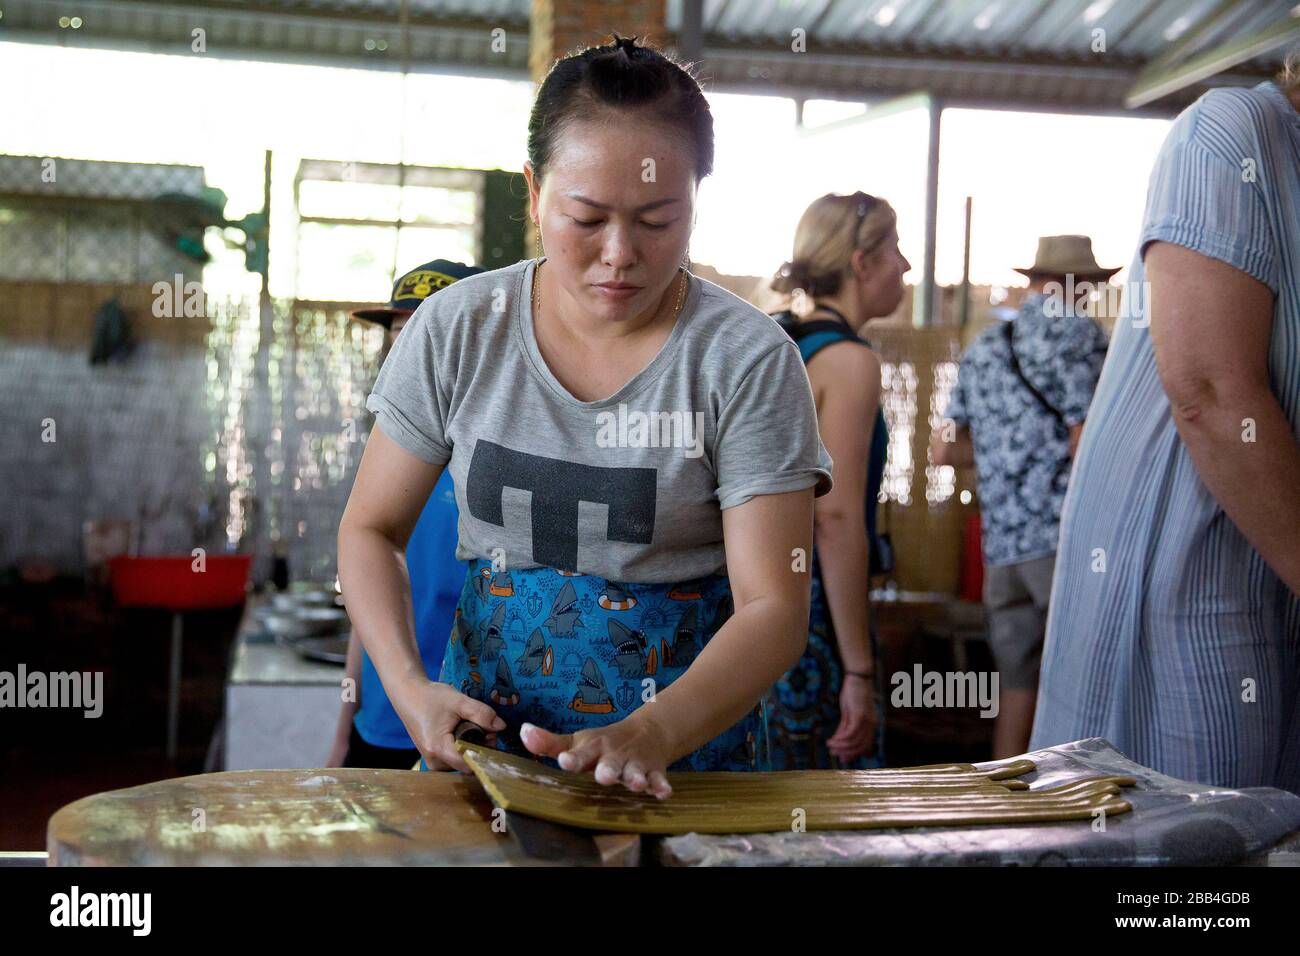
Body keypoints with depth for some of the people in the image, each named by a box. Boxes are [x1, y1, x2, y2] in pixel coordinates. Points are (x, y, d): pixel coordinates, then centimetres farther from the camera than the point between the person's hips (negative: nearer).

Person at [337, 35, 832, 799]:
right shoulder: (457, 332, -1)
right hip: (484, 730, 2)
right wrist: (409, 685, -11)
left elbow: (773, 608, -12)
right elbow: (372, 530, 6)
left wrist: (647, 736, -28)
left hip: (688, 734, -2)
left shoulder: (747, 360, -9)